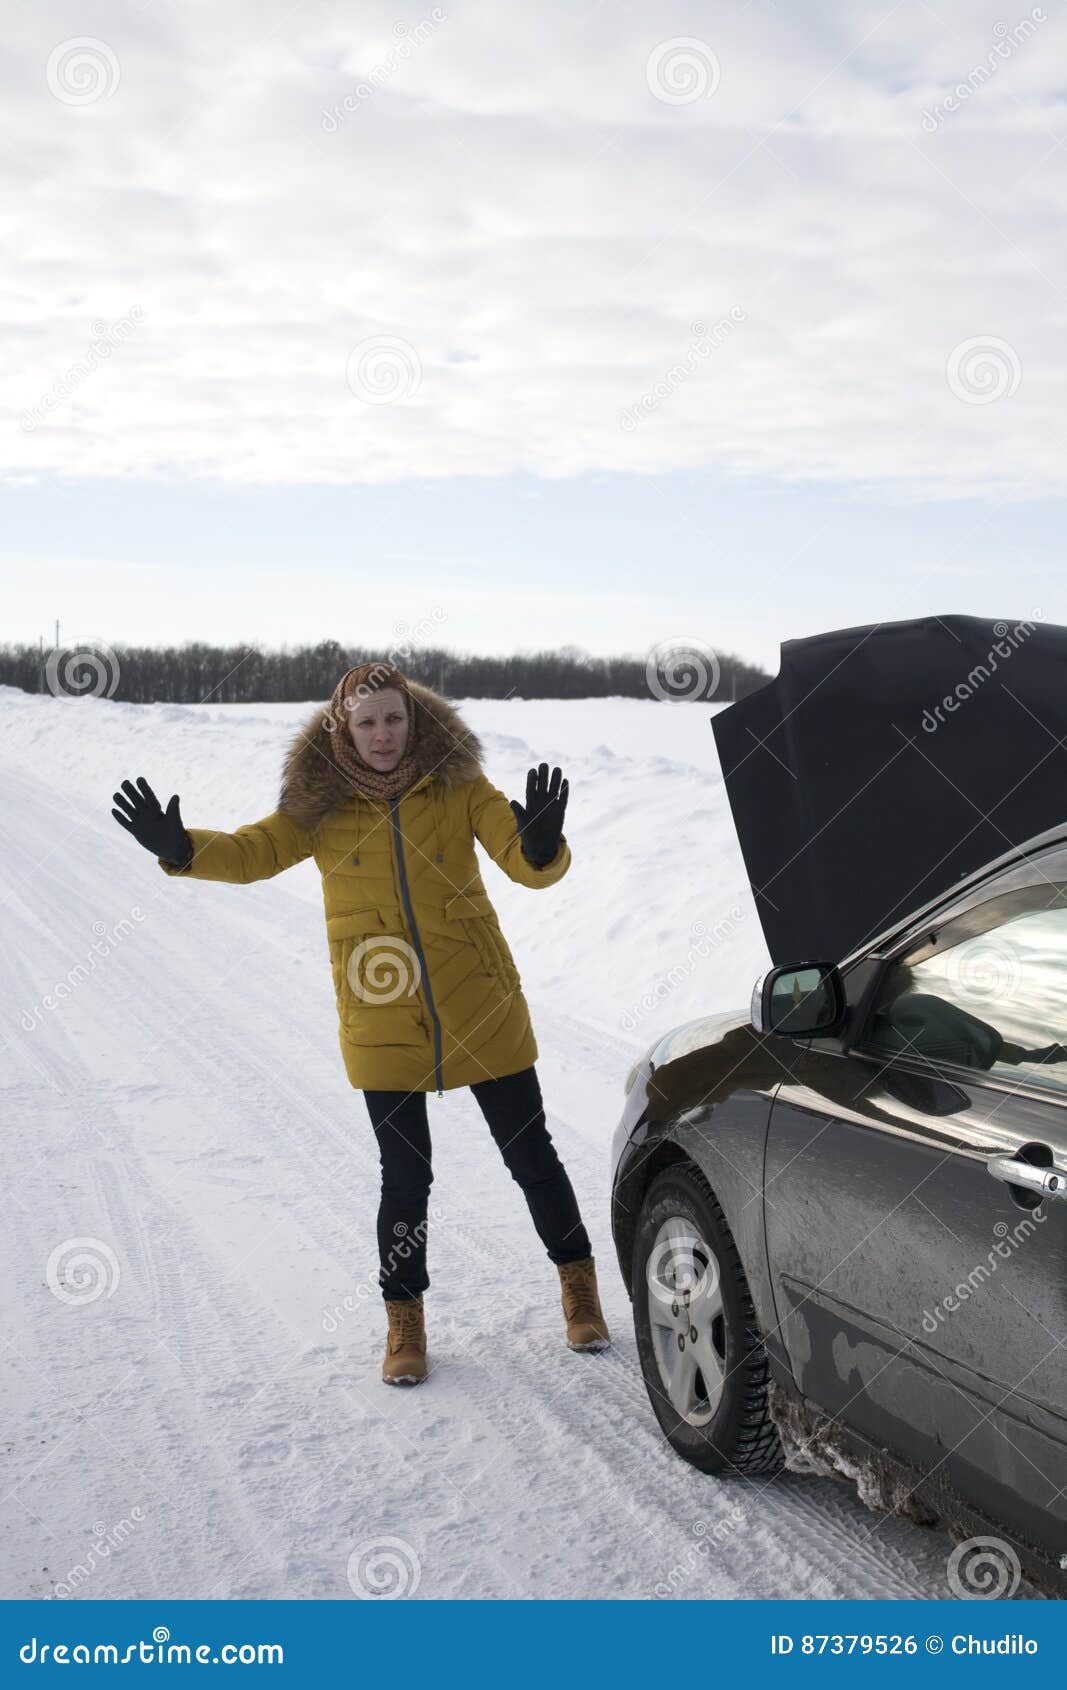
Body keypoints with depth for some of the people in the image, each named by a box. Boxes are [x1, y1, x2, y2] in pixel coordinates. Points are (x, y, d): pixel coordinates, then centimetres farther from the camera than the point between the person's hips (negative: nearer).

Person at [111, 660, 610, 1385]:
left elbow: (529, 864, -10)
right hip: (383, 1026, 0)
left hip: (482, 1010, 0)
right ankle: (404, 1320, 25)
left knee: (530, 1156, 9)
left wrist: (541, 845, -34)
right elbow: (253, 851, -3)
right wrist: (180, 848, -22)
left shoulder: (458, 785, -4)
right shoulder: (322, 805, -1)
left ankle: (579, 1286, 31)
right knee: (405, 1177, 4)